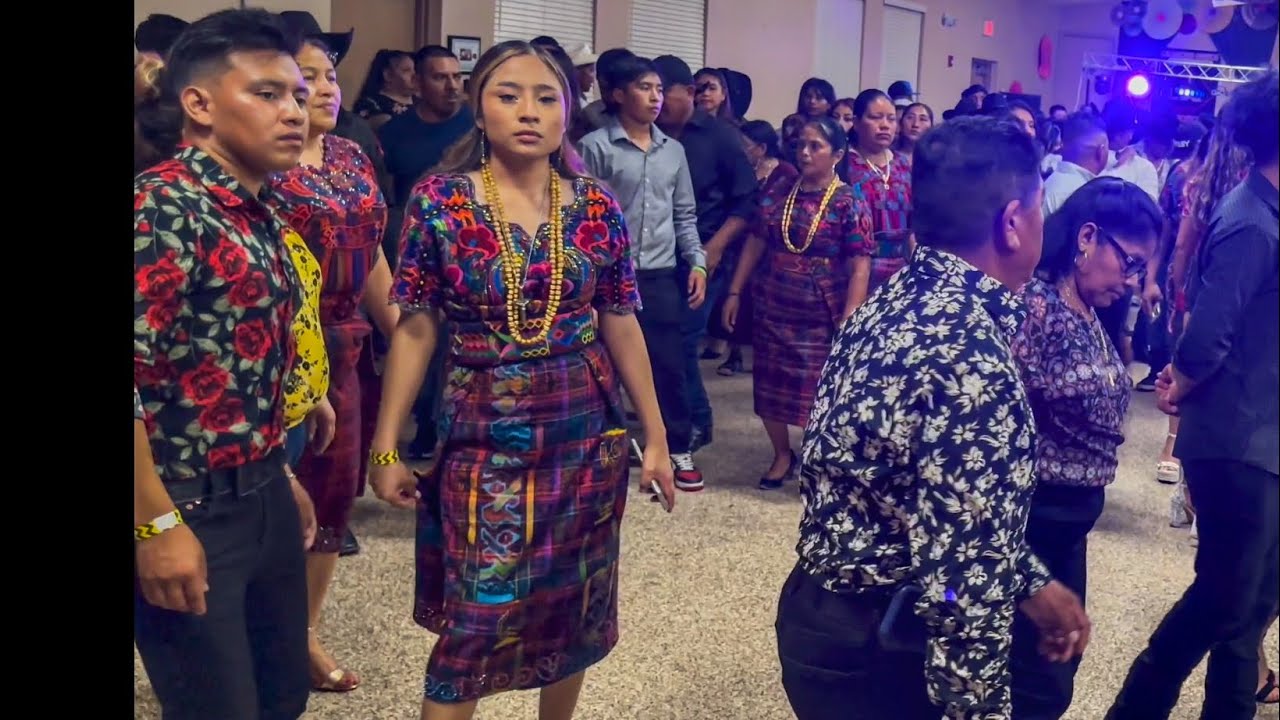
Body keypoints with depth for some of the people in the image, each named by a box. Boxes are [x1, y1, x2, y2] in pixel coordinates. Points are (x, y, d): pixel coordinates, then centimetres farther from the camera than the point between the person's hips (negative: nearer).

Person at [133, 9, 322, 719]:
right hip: (187, 508, -8)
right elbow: (127, 373, -25)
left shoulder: (261, 214, 8)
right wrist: (156, 524, -23)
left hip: (263, 496, 8)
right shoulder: (160, 207, -19)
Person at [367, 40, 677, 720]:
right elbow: (415, 330, -4)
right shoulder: (438, 200, -6)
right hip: (485, 439, -2)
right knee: (476, 622, -2)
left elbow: (621, 326, 5)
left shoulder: (596, 207, 0)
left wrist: (656, 437, 6)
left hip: (588, 434, 3)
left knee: (573, 607, 13)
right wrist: (386, 447, -6)